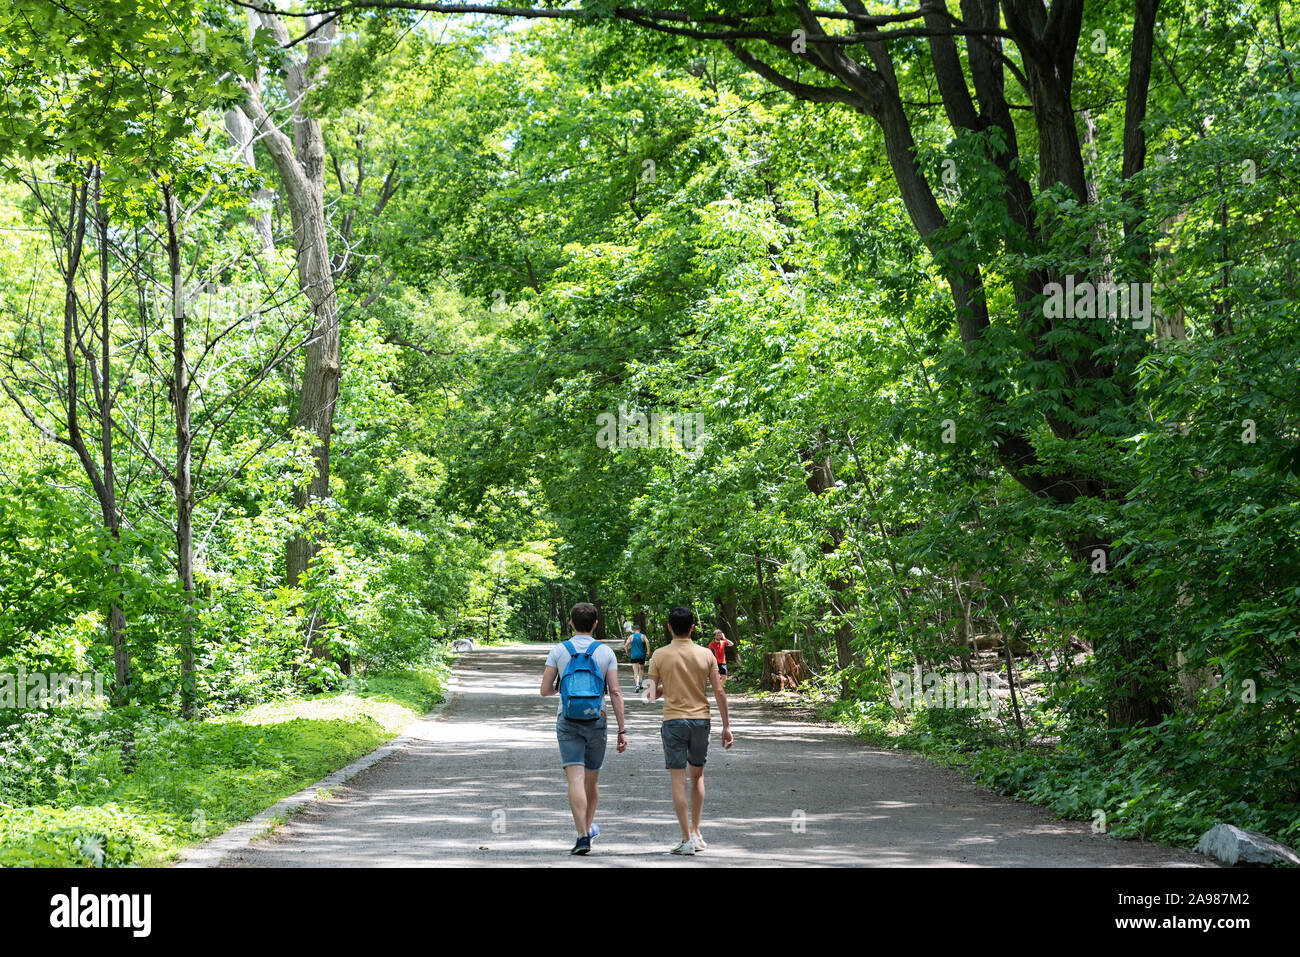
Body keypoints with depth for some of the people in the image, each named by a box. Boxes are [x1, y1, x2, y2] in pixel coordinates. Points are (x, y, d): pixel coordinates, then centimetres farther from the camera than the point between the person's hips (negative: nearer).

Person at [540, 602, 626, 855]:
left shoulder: (559, 651, -1)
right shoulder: (605, 652, 0)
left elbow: (545, 690, 0)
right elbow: (615, 693, -5)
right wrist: (622, 730, -3)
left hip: (568, 723, -1)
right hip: (596, 721, 1)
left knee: (576, 779, -8)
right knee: (592, 779, 18)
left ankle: (583, 835, -20)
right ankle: (589, 825, 37)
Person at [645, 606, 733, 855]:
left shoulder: (660, 656, -4)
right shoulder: (706, 655, 0)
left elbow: (651, 695, -2)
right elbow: (719, 692, -1)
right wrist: (726, 726, 4)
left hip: (673, 720, -2)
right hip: (700, 719, 2)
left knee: (678, 779, 0)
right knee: (697, 775, 18)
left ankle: (687, 839, -5)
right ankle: (696, 833, 18)